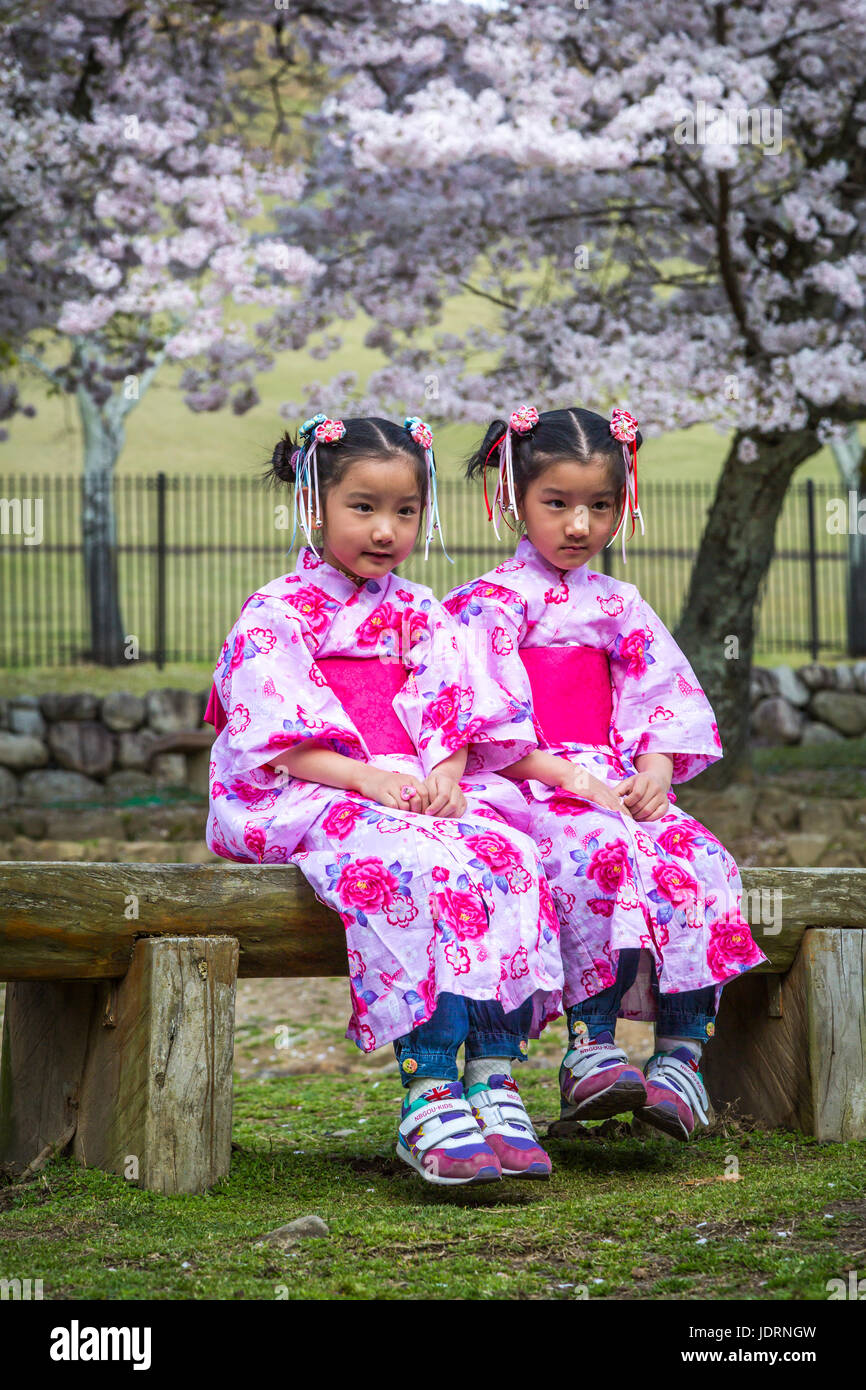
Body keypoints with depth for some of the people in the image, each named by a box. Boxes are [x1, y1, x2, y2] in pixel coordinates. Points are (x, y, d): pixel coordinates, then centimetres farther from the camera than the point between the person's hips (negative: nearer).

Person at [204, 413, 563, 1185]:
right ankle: (428, 1092, -42)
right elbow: (278, 737, -7)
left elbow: (452, 714, 12)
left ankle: (495, 1077, -32)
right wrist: (366, 777, -20)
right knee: (414, 869, -37)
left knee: (506, 857, -28)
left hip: (418, 794, 5)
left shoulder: (421, 614, 20)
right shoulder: (274, 615, 4)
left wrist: (445, 775, -10)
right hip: (312, 800, -5)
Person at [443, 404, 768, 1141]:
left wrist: (653, 771, -8)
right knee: (599, 856, -36)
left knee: (698, 862, -23)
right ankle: (590, 1047, -35)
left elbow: (666, 694, 13)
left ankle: (681, 1052, -25)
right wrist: (570, 778, -19)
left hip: (619, 789, 5)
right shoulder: (490, 602, 2)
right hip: (529, 790, -5)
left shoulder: (618, 604, 19)